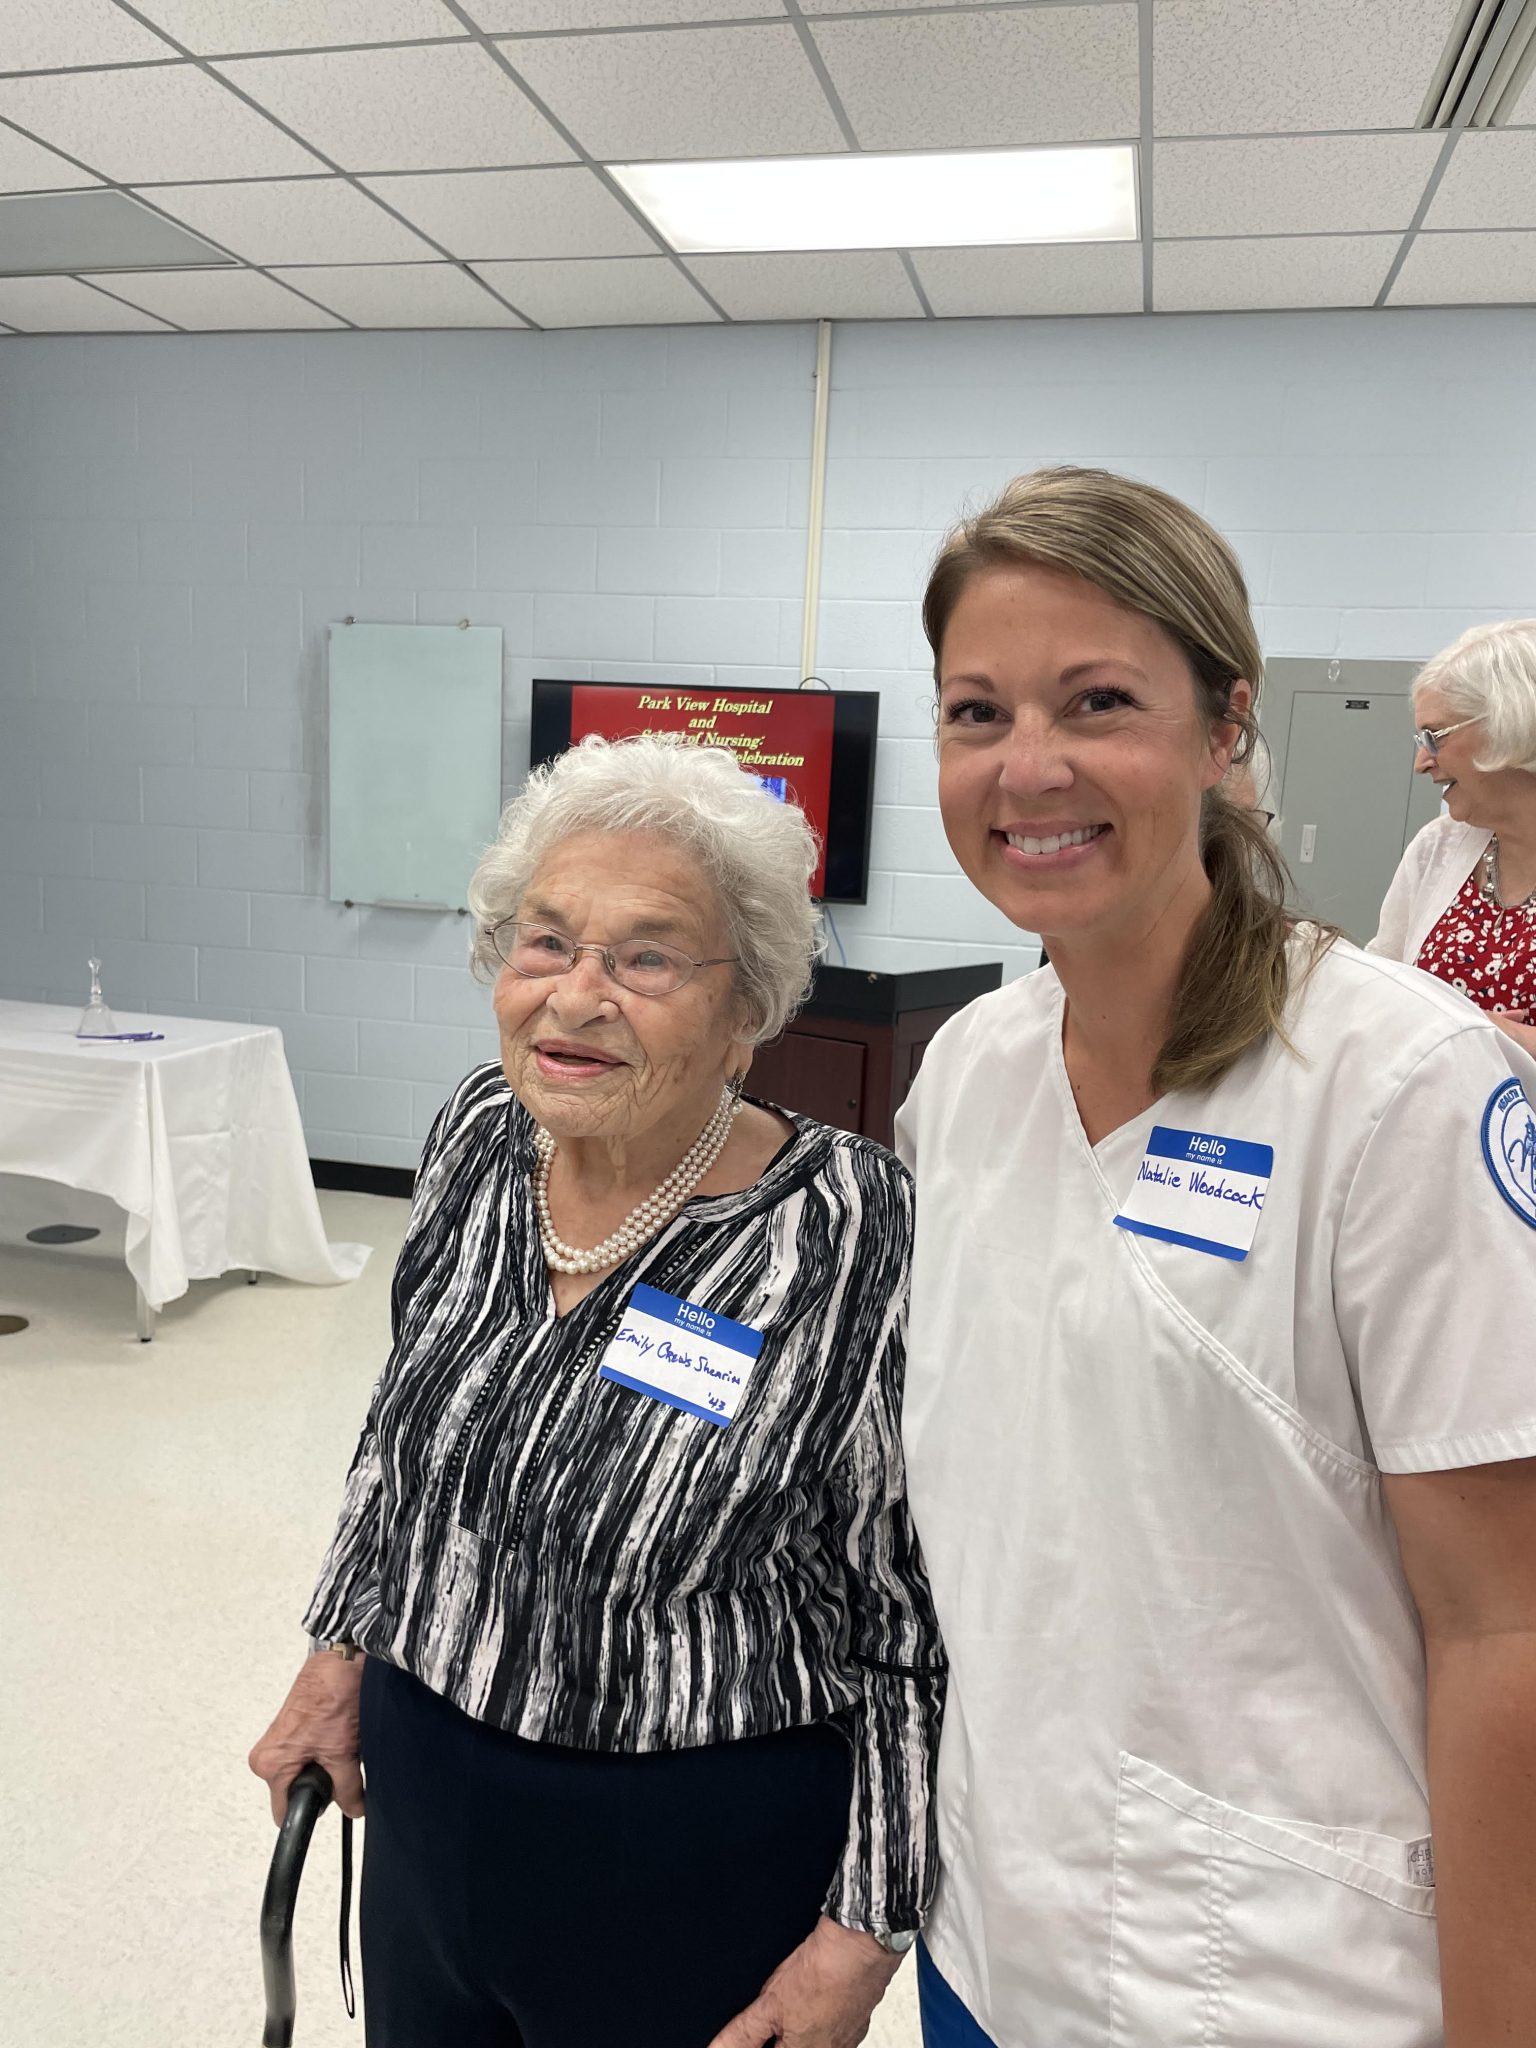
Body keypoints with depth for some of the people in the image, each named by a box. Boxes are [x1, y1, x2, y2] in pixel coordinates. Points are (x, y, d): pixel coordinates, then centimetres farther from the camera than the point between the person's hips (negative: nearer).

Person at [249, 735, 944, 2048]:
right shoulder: (479, 1138, -7)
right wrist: (341, 1656, 12)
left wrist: (859, 1941, -11)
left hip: (702, 1879, -5)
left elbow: (919, 1633, -16)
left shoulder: (856, 1238, -25)